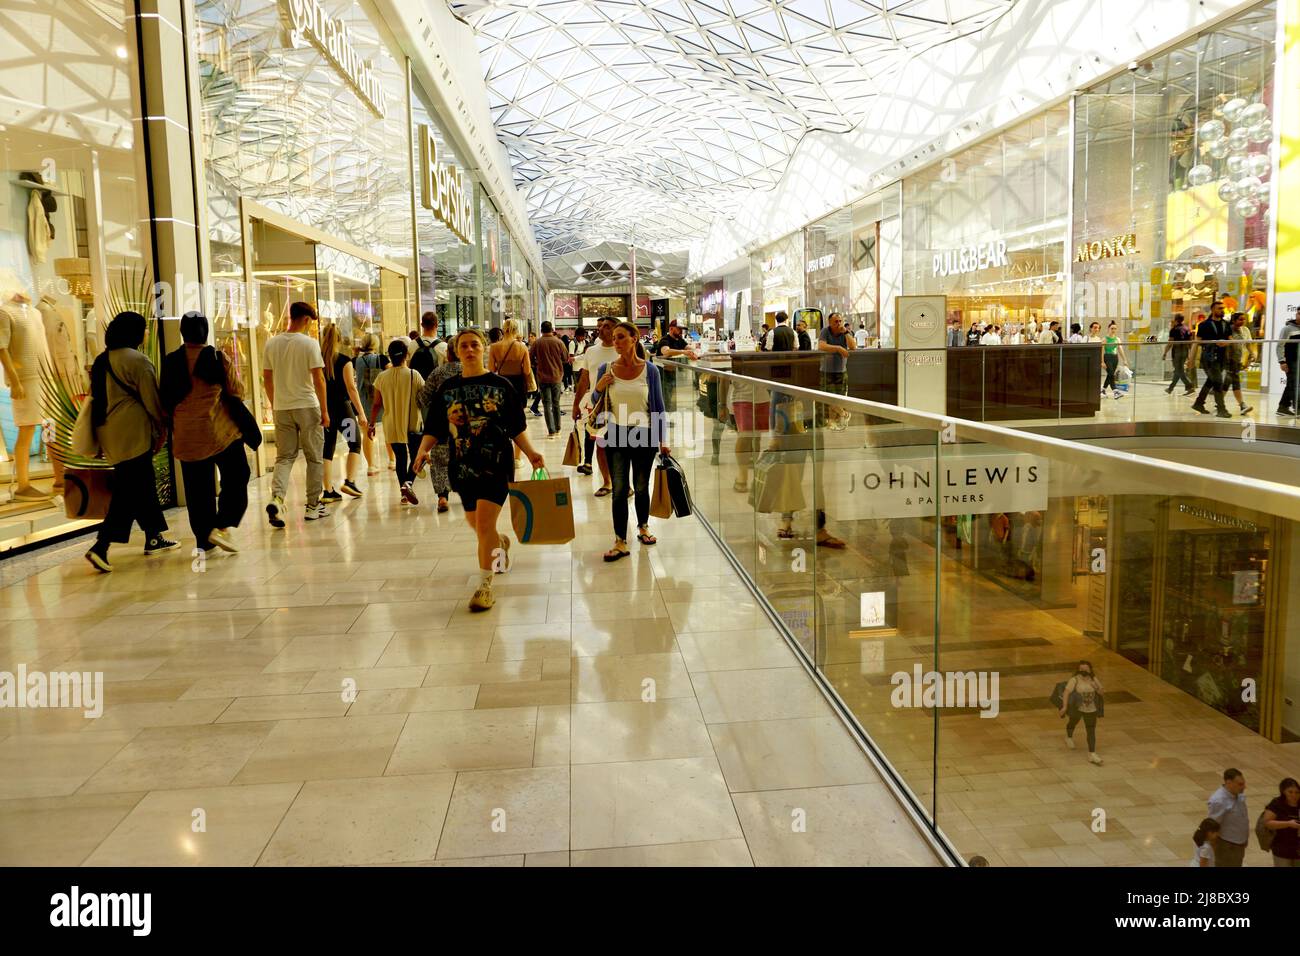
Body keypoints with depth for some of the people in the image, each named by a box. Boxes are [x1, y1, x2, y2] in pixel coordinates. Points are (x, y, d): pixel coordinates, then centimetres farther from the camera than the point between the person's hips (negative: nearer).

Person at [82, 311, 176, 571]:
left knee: (142, 484, 17)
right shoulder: (138, 360, -11)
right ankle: (100, 546, -13)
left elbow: (97, 396, 19)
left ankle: (154, 538, 24)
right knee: (128, 491, -7)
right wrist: (161, 428, 3)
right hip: (133, 433, -8)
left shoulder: (102, 361, 13)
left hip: (108, 431, 9)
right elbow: (151, 399, -10)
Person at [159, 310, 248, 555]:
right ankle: (222, 526, -7)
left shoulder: (170, 362, 1)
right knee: (235, 480, 8)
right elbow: (237, 393, -1)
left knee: (197, 489, 10)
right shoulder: (218, 358, -9)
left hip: (186, 436, 4)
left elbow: (165, 402, 7)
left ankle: (203, 541, 13)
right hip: (220, 432, -3)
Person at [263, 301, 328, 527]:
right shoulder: (309, 343, -10)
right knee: (314, 458, 8)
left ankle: (277, 498, -13)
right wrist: (325, 410, -5)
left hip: (282, 408, 4)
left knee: (284, 457, 9)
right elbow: (318, 379, -11)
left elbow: (267, 378, 10)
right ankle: (313, 506, 13)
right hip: (307, 407, -4)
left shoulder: (272, 343, 5)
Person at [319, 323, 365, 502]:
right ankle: (349, 481, -3)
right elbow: (351, 388, -12)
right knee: (355, 443, 12)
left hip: (323, 409, 4)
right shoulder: (344, 360, -8)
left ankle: (328, 491, 6)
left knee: (327, 449, 8)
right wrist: (361, 413, -10)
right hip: (341, 407, -4)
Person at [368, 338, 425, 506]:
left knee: (400, 458, 16)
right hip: (413, 425, -3)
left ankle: (404, 489, 16)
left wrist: (371, 424, 10)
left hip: (392, 426, 3)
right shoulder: (414, 375, -10)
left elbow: (377, 404, 0)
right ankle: (408, 482, -15)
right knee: (416, 456, 9)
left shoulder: (382, 377, -3)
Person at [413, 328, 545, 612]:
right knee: (475, 523, 17)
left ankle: (485, 586, -4)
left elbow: (516, 428, 3)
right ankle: (501, 544, 51)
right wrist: (423, 450, -12)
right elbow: (434, 429, 6)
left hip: (495, 464, -4)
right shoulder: (447, 389, 7)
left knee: (484, 524, -13)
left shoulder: (500, 385, 0)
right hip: (462, 467, 4)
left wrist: (531, 452, -11)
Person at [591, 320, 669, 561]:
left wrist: (662, 440, 1)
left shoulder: (649, 370, -3)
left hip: (644, 435, 0)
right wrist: (599, 389, -11)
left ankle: (643, 527, 36)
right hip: (616, 435, 0)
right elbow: (596, 402, 11)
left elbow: (658, 407, 2)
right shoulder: (606, 370, -1)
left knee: (641, 486, 13)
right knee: (619, 489, -4)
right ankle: (620, 543, 0)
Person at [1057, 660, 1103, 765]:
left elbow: (1100, 692, 2)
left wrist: (1096, 687, -19)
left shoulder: (1094, 679, -4)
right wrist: (1064, 707, -30)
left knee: (1091, 731, -4)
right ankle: (1069, 737, 56)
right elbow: (1066, 693, -23)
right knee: (1073, 722, 25)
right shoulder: (1074, 680, -18)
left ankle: (1092, 754, -1)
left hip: (1091, 710, 2)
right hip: (1076, 708, -2)